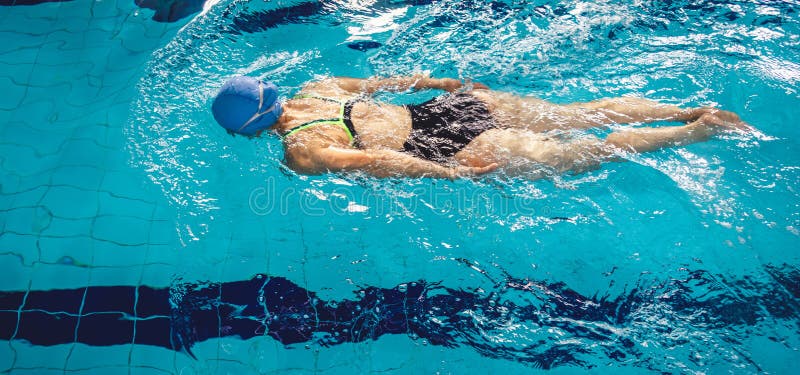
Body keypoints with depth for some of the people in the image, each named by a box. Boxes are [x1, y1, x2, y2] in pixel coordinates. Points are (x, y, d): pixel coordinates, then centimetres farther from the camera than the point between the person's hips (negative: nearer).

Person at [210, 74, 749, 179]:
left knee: (588, 152, 2)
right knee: (580, 115, 11)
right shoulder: (314, 88, 12)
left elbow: (373, 161, -20)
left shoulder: (300, 155, -10)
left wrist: (455, 174, -18)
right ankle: (692, 110, 14)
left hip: (447, 148, -7)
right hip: (446, 107, 7)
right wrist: (449, 82, 25)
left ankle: (703, 130, 8)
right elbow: (385, 81, 18)